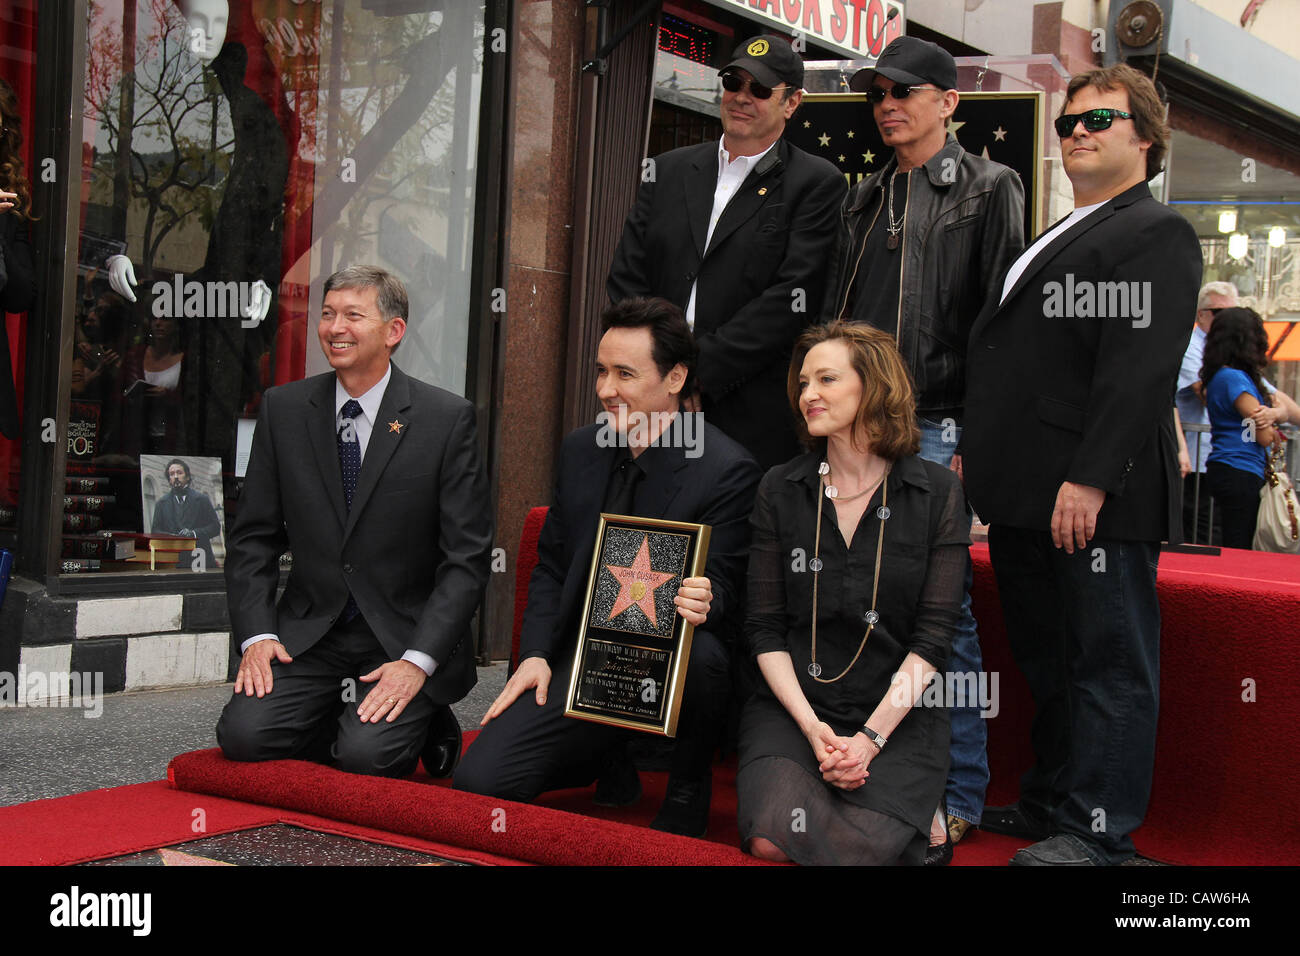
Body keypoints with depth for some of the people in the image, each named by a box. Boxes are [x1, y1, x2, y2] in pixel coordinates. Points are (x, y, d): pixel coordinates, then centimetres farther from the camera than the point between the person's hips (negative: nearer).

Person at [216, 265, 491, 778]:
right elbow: (252, 537, 7)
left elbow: (467, 557, -9)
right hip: (309, 633, 3)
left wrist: (418, 660, -18)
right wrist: (256, 635, -8)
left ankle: (420, 726, 10)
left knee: (367, 755, -23)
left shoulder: (447, 418, -8)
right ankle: (346, 726, 10)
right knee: (244, 735, -18)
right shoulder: (283, 408, 3)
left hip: (406, 636, -3)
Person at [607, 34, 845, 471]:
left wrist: (696, 370, -14)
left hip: (755, 419, -3)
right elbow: (626, 276, 11)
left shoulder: (818, 184, 0)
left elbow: (791, 301, -10)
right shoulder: (668, 170, 15)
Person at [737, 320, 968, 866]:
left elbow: (933, 635, -4)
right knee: (770, 840, -27)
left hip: (897, 713, -1)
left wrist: (871, 736, -14)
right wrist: (812, 727, -12)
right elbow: (765, 628, 2)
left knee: (864, 848, -26)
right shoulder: (780, 490, 5)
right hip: (793, 706, 1)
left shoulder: (938, 493, 0)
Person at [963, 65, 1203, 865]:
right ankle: (1050, 804, 25)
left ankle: (1097, 829, 4)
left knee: (1109, 663, -1)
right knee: (1047, 661, 15)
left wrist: (1089, 479, -23)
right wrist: (977, 455, 17)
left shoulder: (1157, 234, -5)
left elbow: (1141, 369, -16)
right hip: (1026, 496, 9)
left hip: (1097, 499, -9)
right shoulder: (1054, 241, 24)